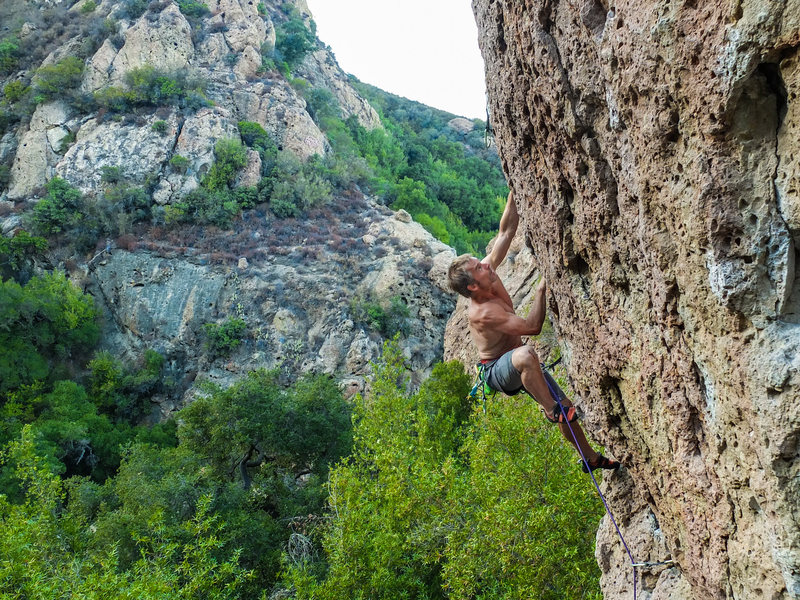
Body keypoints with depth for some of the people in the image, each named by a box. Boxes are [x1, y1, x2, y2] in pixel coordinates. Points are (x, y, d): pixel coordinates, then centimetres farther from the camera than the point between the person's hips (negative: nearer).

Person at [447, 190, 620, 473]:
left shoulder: (488, 271, -11)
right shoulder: (481, 313, -33)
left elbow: (506, 230, -10)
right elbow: (532, 326, -34)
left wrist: (514, 192, -18)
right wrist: (541, 289, -30)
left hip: (518, 365, 9)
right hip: (497, 371, -9)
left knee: (566, 407, 8)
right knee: (526, 354, -43)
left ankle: (591, 458, 26)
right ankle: (552, 412, -29)